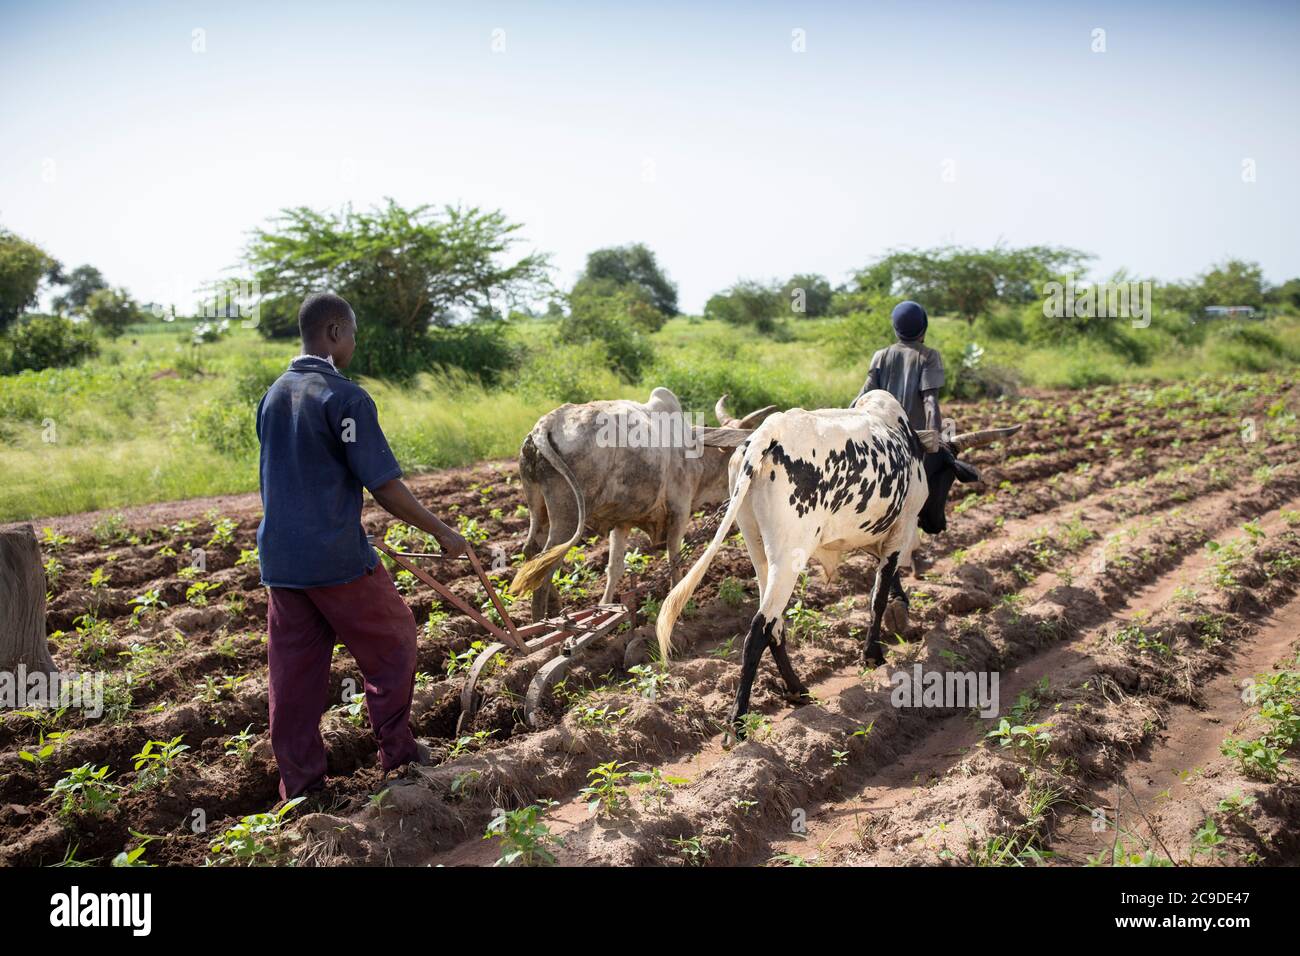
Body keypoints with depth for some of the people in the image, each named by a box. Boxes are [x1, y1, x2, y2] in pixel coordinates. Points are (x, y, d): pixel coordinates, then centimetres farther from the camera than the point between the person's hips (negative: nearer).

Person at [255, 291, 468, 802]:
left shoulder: (273, 396, 9)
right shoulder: (345, 397, -14)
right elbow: (385, 486, -16)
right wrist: (442, 532, -5)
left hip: (279, 557, 7)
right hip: (336, 556, -7)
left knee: (294, 672, 11)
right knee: (392, 643, 14)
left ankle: (300, 784, 18)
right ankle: (397, 752, 22)